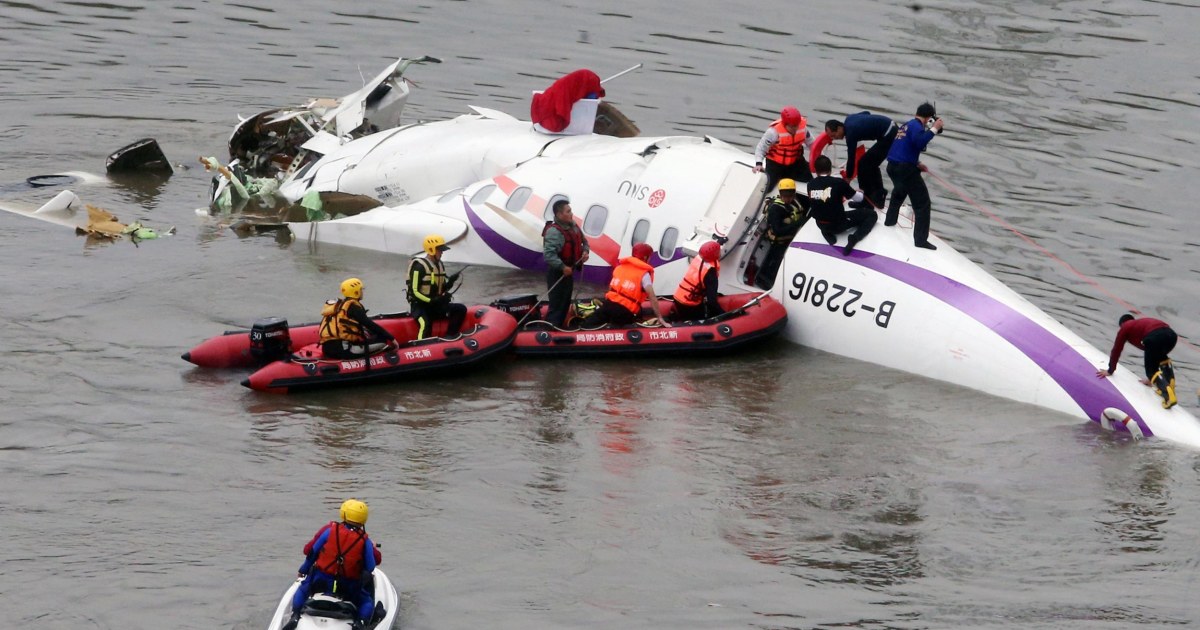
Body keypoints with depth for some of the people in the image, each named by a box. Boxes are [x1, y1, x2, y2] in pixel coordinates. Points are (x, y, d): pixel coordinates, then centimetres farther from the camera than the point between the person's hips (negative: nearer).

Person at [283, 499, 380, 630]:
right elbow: (370, 567, -5)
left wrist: (304, 570, 20)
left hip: (321, 581, 1)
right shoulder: (365, 541, -9)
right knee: (367, 601, 20)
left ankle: (295, 616, 6)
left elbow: (311, 551, 3)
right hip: (349, 587, -1)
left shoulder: (330, 530, -6)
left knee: (302, 590, 28)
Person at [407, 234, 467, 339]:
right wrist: (431, 301, -26)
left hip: (436, 304, 8)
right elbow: (414, 291, -16)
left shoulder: (440, 265, 12)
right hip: (419, 305, -8)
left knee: (461, 309, -8)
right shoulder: (419, 267, -13)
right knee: (425, 324, -38)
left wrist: (450, 282, -5)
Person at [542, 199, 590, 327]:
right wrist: (562, 267, -36)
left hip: (568, 271, 9)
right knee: (556, 305, -10)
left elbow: (583, 241, 20)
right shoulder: (554, 232, -25)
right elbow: (548, 254, -35)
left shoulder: (573, 226, 3)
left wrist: (585, 251, 0)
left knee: (565, 303, 20)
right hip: (557, 273, -9)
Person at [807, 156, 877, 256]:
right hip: (839, 223, -5)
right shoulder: (838, 182, -16)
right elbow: (859, 198, -2)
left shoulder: (810, 185, -4)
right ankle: (854, 238, -9)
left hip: (821, 225, 5)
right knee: (871, 214, 11)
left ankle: (827, 233, 14)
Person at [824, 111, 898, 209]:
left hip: (888, 136, -10)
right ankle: (878, 196, 22)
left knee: (864, 164, -5)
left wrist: (848, 178, 0)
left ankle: (867, 199, 2)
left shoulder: (851, 133, -18)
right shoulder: (848, 119, 7)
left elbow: (851, 158, -10)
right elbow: (866, 113, 28)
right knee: (871, 164, 17)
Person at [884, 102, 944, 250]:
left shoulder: (907, 125, 18)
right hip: (905, 169, -9)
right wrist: (934, 129, -21)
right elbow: (919, 142, -30)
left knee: (899, 193, 38)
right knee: (922, 202, -5)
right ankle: (921, 240, -11)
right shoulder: (916, 126, -10)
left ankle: (889, 221, 55)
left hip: (893, 166, 9)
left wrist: (916, 164, 25)